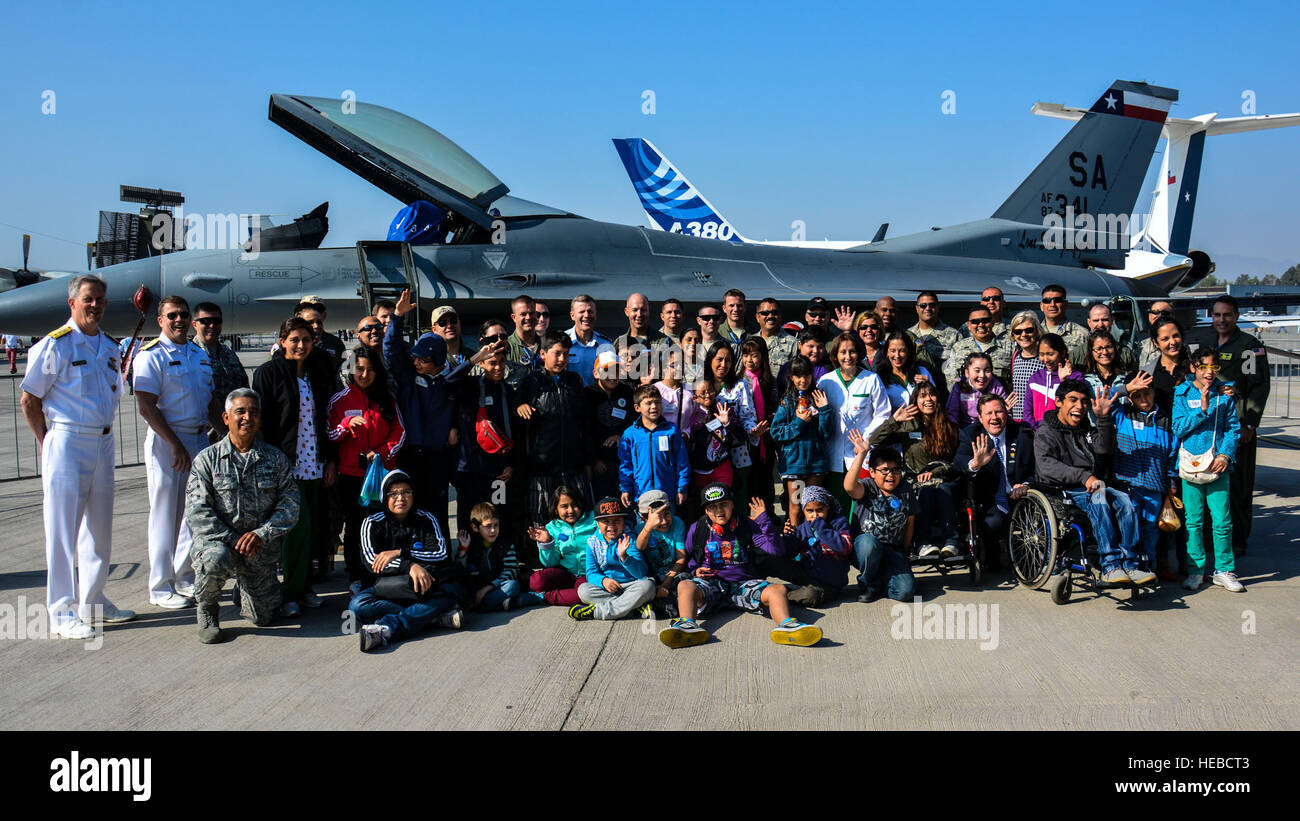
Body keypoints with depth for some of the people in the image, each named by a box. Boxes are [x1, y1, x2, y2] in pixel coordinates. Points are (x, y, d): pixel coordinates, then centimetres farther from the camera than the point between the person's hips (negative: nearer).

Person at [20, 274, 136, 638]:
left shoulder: (109, 347, 12)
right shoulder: (54, 345, -7)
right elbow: (29, 401, -5)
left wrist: (104, 436, 12)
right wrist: (48, 444, -5)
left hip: (103, 445, 7)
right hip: (67, 442, -7)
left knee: (99, 528, 12)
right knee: (63, 530, -3)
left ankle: (92, 602, 24)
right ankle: (62, 613, 4)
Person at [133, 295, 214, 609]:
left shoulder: (200, 354, 14)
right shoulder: (151, 356, -7)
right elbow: (146, 408, -14)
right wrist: (175, 444, -18)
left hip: (200, 439, 7)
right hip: (166, 442, -6)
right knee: (166, 516, -1)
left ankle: (186, 579, 23)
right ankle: (161, 588, 9)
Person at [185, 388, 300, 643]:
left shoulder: (276, 458, 6)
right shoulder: (207, 459, -1)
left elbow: (290, 504, -1)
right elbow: (197, 511, -9)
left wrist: (261, 533, -17)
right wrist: (233, 540, -18)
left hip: (262, 546, 2)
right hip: (219, 539, -2)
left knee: (263, 617, -1)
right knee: (216, 559, -38)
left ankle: (244, 589, 35)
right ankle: (206, 609, -6)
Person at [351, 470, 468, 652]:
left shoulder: (427, 520, 6)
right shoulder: (372, 524, 2)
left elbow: (442, 554, -6)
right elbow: (372, 561, -13)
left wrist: (400, 553, -16)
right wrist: (410, 566, -28)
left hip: (427, 583, 1)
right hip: (387, 586, 0)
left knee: (452, 590, -31)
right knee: (357, 605, -31)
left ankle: (387, 629, -46)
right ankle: (435, 615, -34)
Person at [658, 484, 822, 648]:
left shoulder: (747, 525, 9)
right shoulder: (697, 529, 10)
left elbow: (775, 550, -1)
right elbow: (687, 557, 23)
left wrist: (764, 520, -8)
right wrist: (695, 570, 2)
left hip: (744, 583, 1)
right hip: (711, 582, 0)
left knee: (777, 590, -28)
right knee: (685, 586, -33)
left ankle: (786, 625, -55)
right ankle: (687, 624, -59)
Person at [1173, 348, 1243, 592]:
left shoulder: (1225, 394, 7)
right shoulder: (1182, 393, 2)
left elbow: (1233, 428, 7)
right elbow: (1178, 428, -4)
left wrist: (1226, 454, -6)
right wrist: (1202, 410, -16)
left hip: (1218, 465, 1)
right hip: (1191, 464, -1)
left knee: (1222, 521, 1)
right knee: (1193, 521, 5)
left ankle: (1224, 570, 14)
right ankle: (1196, 570, 16)